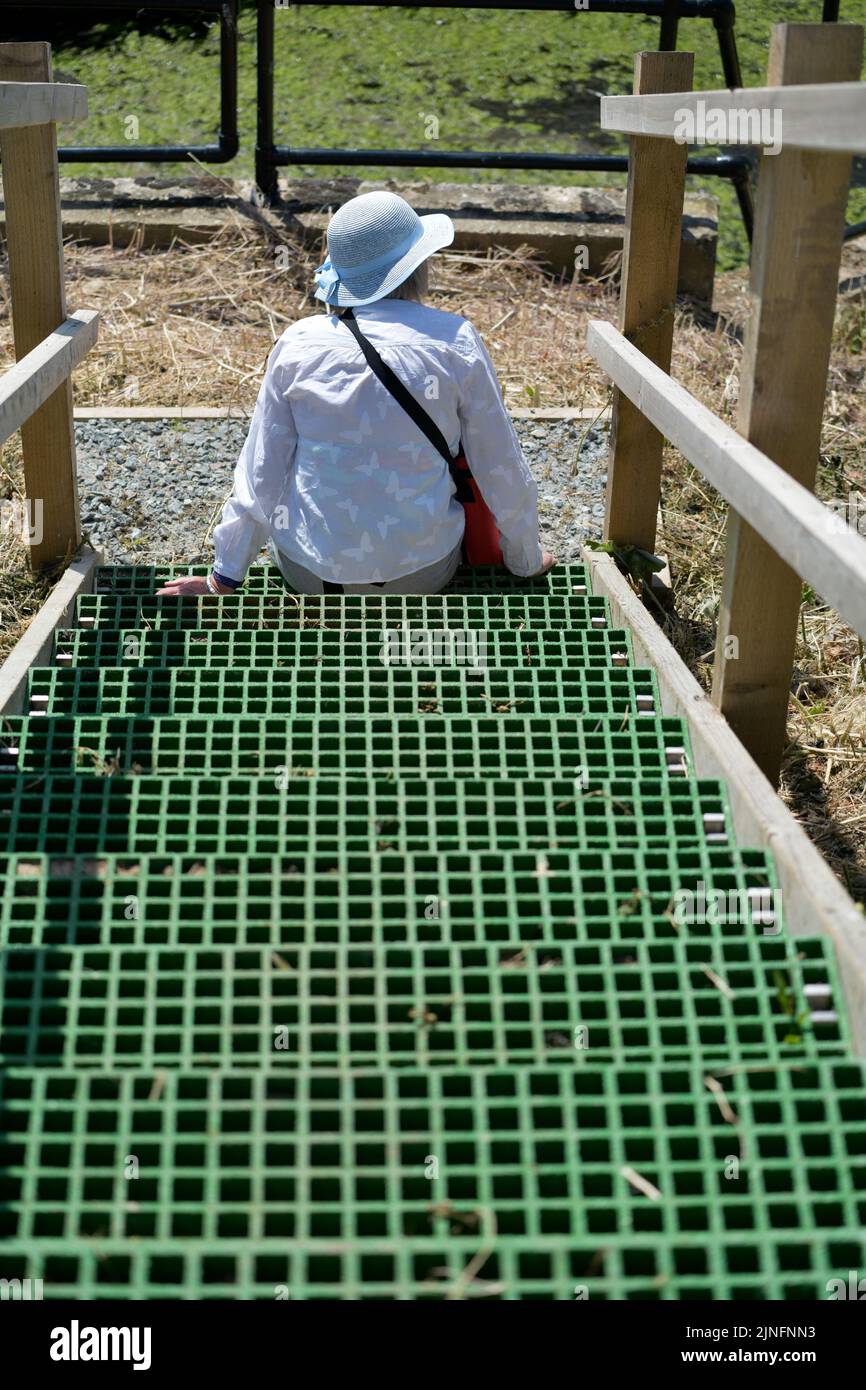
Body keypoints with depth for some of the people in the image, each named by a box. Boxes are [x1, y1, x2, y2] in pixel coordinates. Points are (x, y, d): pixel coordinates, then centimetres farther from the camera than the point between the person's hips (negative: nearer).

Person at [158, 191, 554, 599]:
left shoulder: (298, 342, -7)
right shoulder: (455, 341, -11)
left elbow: (260, 471, -2)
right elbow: (502, 469, -4)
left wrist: (223, 578, 9)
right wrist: (526, 560, 13)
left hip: (309, 574, 1)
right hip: (423, 573, -1)